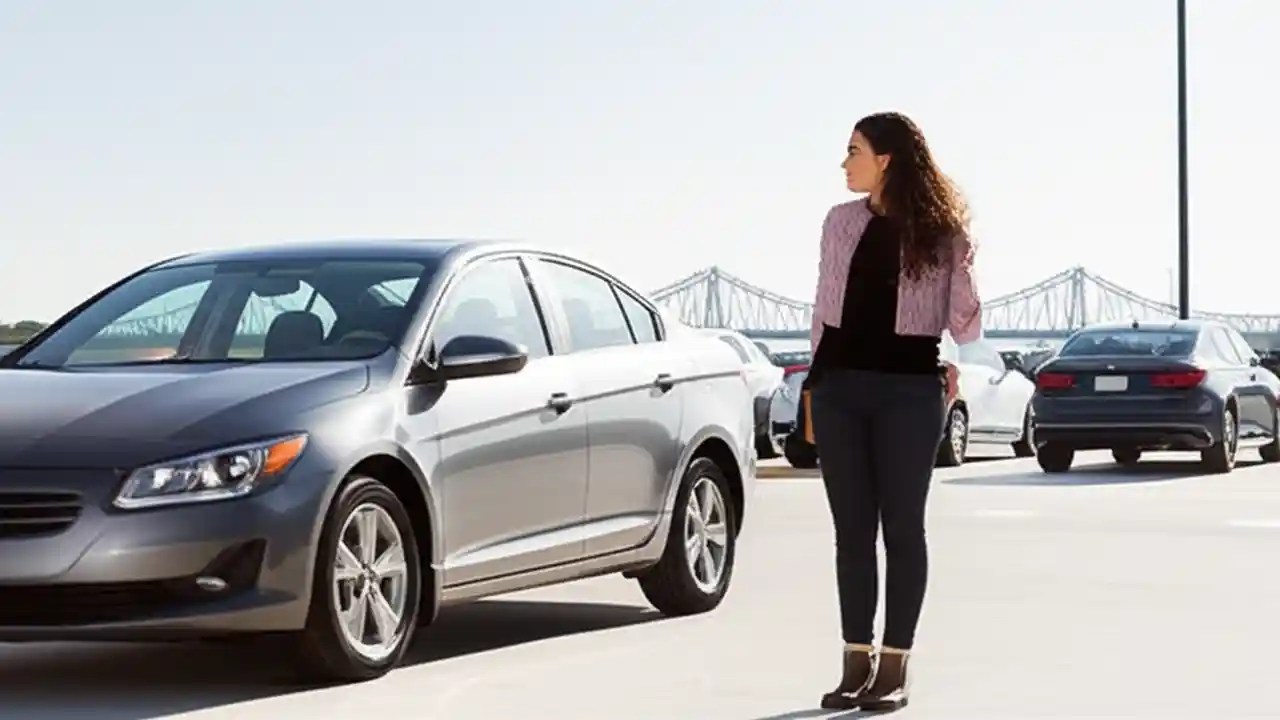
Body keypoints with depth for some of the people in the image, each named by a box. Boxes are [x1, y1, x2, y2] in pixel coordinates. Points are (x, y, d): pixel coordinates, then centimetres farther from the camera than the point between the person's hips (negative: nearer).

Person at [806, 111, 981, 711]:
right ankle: (856, 662, 13)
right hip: (839, 384, 4)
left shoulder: (939, 231, -2)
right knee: (852, 527, 6)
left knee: (901, 526, 1)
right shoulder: (841, 221, 9)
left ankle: (894, 668, 8)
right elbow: (824, 306, 14)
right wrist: (814, 381, 11)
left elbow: (963, 321, 2)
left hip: (909, 389, -4)